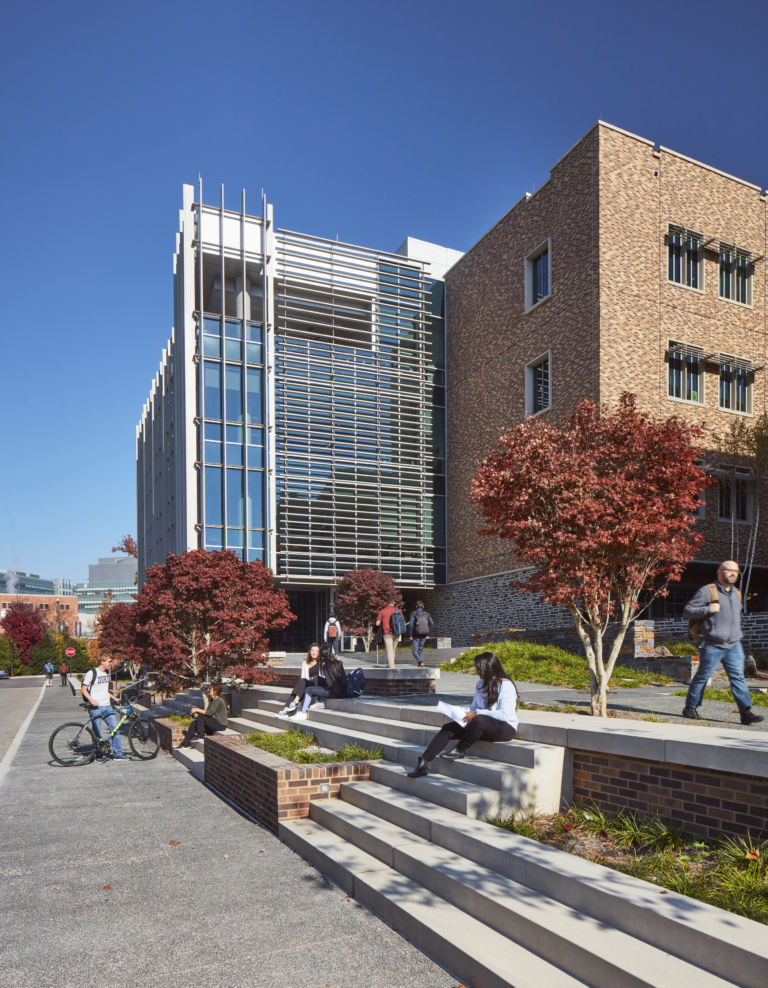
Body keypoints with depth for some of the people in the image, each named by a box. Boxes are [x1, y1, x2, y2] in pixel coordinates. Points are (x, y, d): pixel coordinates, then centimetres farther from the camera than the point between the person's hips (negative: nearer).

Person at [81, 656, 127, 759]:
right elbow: (83, 689, -8)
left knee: (115, 728, 1)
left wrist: (114, 697, 15)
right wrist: (92, 700, -21)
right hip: (96, 707, -6)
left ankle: (117, 752, 8)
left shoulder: (107, 673, 15)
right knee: (97, 733, 1)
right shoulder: (91, 673, -7)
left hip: (107, 706, 6)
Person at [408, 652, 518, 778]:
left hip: (506, 728, -8)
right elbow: (474, 707, 20)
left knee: (479, 721, -40)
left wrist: (477, 713, -20)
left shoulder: (506, 685, -11)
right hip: (482, 728, 8)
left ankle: (460, 750, -16)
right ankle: (423, 764, -15)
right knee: (448, 729, -11)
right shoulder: (481, 684, 15)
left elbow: (504, 714, -20)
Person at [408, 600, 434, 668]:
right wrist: (429, 634, 5)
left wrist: (410, 635, -9)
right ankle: (420, 665, 14)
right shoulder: (426, 614, 0)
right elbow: (432, 624, -4)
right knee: (420, 649, 18)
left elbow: (411, 624, -17)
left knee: (414, 650, 5)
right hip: (424, 635, 3)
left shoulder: (413, 614, -8)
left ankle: (421, 662, -19)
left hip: (416, 635, -3)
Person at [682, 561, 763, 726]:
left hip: (734, 646, 6)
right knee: (702, 676, 3)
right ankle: (690, 708, 16)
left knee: (738, 677, -3)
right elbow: (687, 611, -9)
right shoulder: (707, 591, -6)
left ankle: (746, 713, -5)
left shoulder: (736, 594, 16)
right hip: (712, 646, -5)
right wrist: (708, 609, -19)